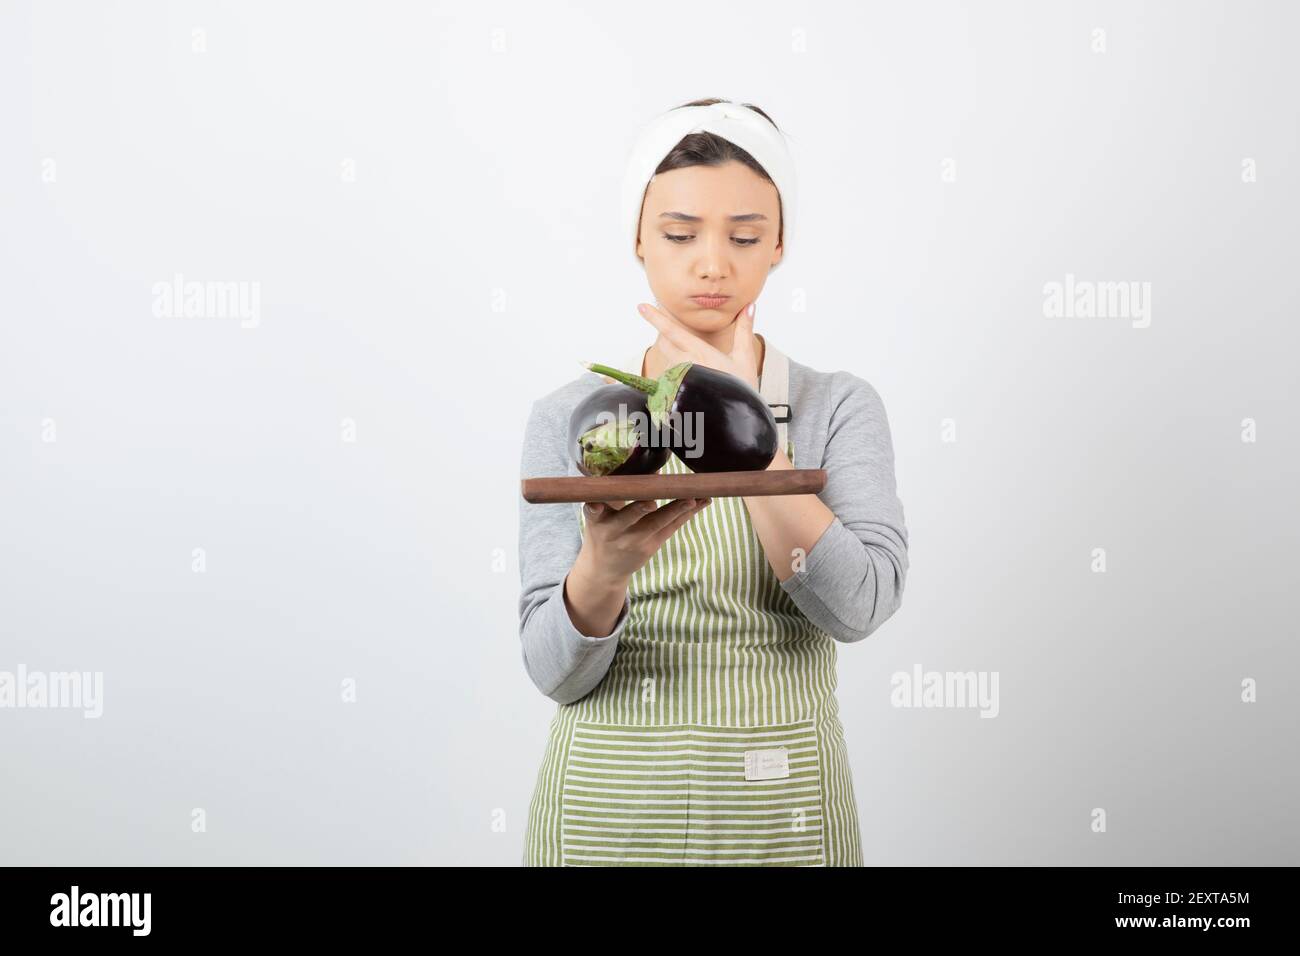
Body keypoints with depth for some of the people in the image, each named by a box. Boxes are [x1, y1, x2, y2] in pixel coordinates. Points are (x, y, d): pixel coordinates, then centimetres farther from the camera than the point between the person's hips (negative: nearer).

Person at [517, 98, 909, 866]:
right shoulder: (568, 419, -2)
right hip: (605, 809, 1)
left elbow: (859, 604, -18)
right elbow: (557, 669, -8)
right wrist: (603, 565, -28)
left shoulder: (840, 408, -3)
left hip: (779, 812, 0)